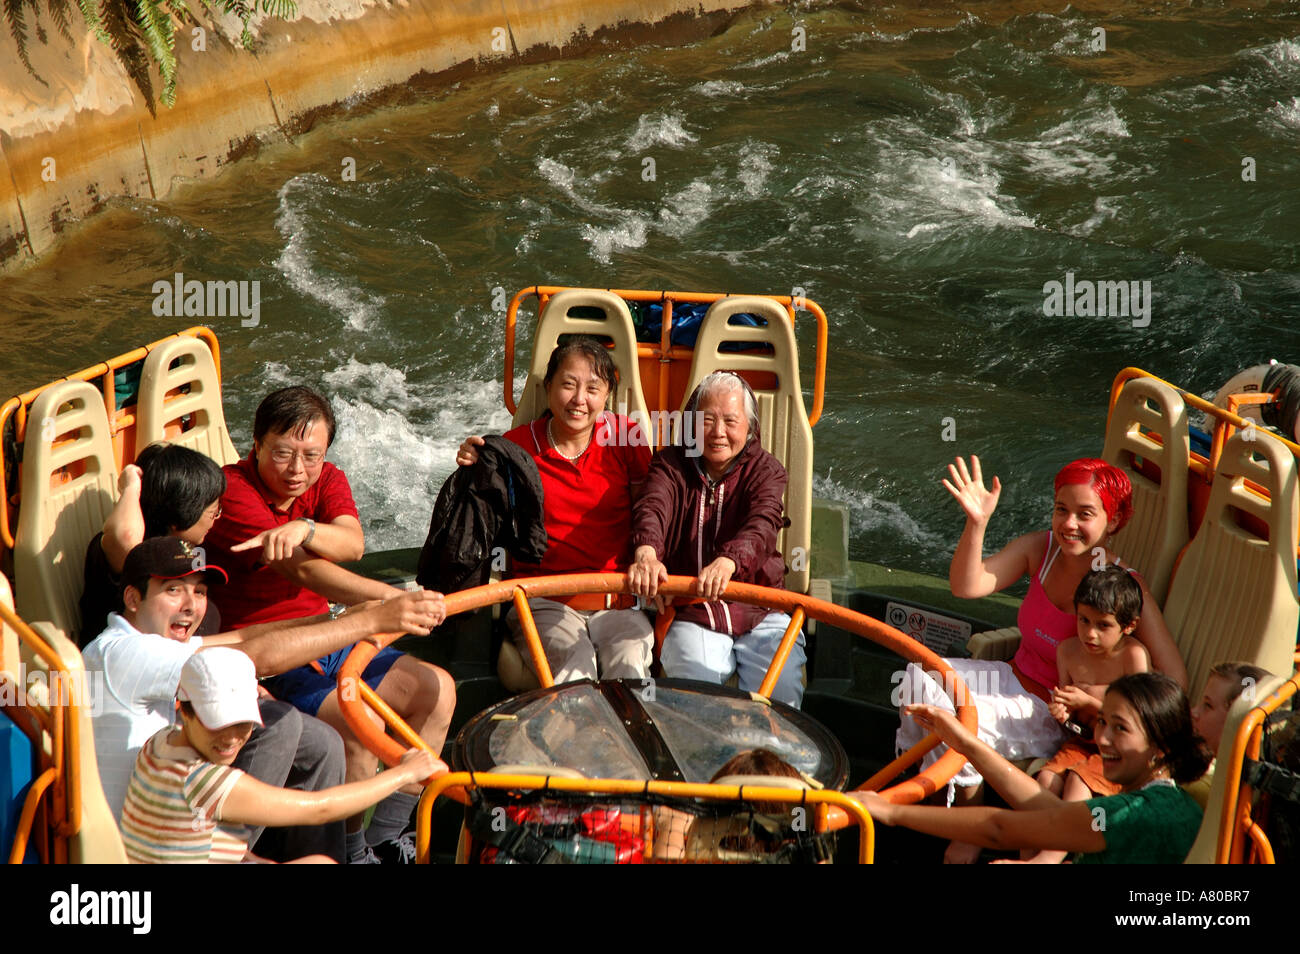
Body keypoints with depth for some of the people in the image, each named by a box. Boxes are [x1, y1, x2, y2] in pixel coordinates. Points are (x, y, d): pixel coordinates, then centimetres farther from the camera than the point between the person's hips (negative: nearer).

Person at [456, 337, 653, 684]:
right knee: (573, 669, -29)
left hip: (618, 603, 1)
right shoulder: (516, 446, 2)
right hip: (543, 601, -1)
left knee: (630, 667, -26)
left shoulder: (626, 437, 5)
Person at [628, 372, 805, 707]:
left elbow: (762, 524, -20)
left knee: (782, 692, -19)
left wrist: (728, 561, -43)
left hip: (759, 614, 1)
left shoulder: (765, 470, 2)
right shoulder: (671, 464, 4)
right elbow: (652, 507, -19)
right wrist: (646, 552, -44)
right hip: (690, 614, 0)